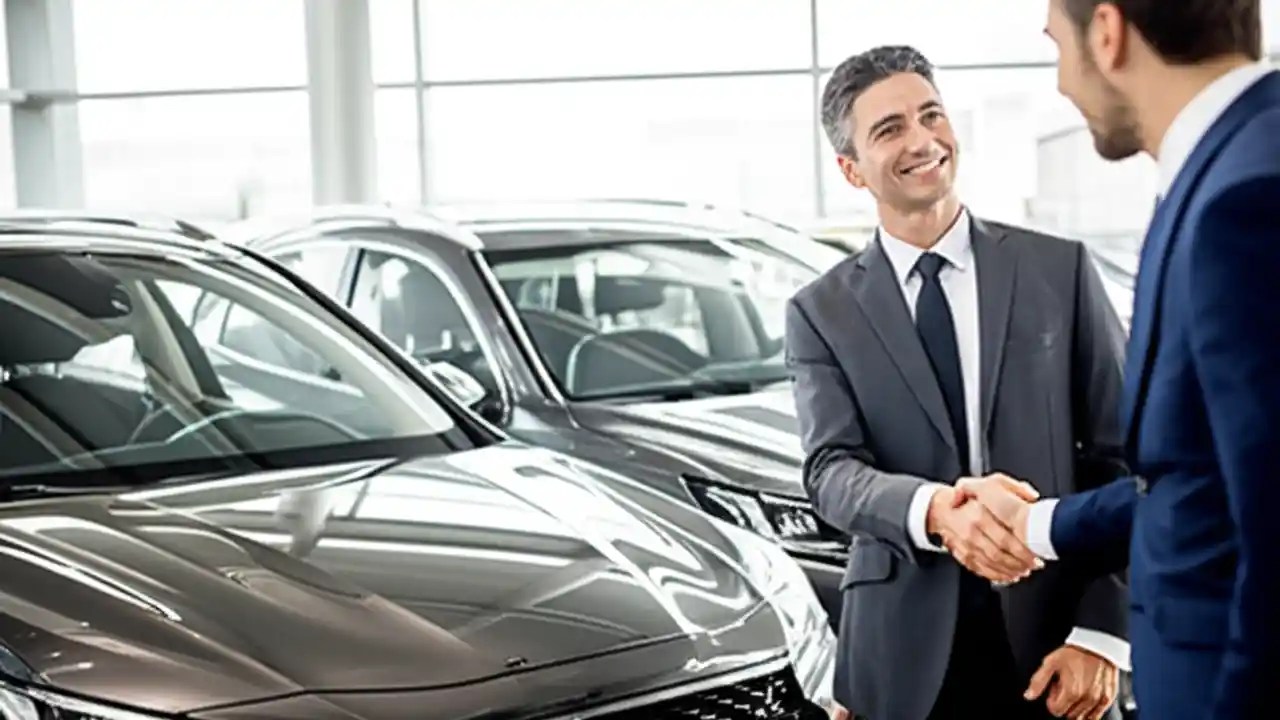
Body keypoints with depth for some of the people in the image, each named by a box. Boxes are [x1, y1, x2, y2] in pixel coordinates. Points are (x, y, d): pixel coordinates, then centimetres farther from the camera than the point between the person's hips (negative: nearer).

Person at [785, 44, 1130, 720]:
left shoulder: (1059, 269, 2)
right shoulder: (822, 312, 3)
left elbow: (1123, 457, 0)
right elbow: (832, 470, -8)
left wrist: (1102, 632, -8)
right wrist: (933, 511, -29)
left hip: (1052, 639, 0)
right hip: (905, 655, 0)